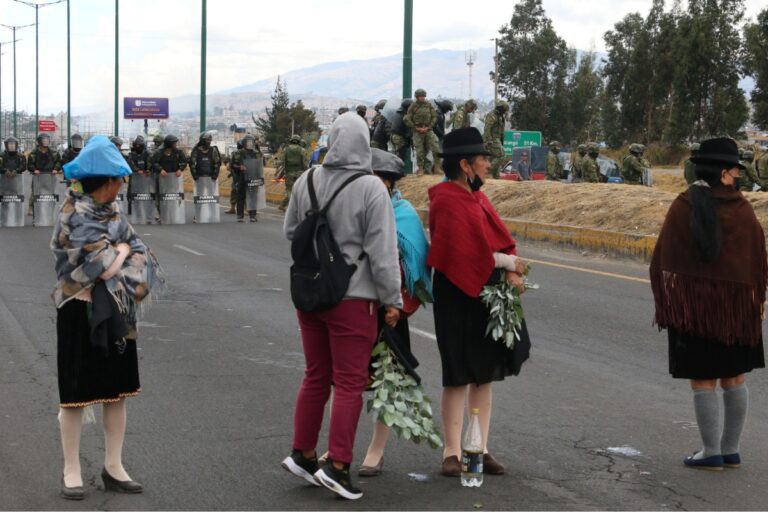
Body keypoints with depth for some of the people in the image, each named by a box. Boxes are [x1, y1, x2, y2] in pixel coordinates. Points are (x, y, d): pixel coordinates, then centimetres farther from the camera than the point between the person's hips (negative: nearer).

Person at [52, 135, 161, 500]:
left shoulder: (112, 214, 9)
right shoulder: (74, 214, -13)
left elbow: (143, 257, 4)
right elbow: (106, 266, -20)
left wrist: (117, 263, -13)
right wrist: (123, 249, -1)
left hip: (115, 313, 7)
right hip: (80, 313, -7)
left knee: (117, 391, 9)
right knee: (76, 393, 2)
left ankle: (113, 467, 18)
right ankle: (71, 471, 11)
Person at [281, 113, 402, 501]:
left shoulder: (306, 181, 1)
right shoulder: (371, 189, -16)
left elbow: (290, 232, 13)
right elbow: (382, 251, -14)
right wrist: (392, 300, -6)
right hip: (352, 297, -6)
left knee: (316, 377, 18)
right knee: (350, 382, 2)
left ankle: (303, 454, 24)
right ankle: (337, 465, 1)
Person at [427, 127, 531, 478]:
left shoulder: (476, 197, 12)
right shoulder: (446, 202, -15)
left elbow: (500, 237, 10)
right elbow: (462, 252, -23)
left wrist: (512, 273, -7)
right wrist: (506, 262, -14)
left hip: (487, 297, 9)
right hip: (460, 298, -8)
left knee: (484, 375, 10)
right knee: (459, 377, -2)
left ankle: (479, 449, 17)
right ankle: (452, 453, 7)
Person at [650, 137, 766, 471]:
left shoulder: (682, 207, -8)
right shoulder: (741, 208, -6)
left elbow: (663, 259, -3)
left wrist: (665, 302, 7)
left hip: (691, 305, -2)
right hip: (736, 306, 2)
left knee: (703, 381, 4)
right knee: (734, 379, 14)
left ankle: (712, 453, 7)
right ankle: (731, 450, 19)